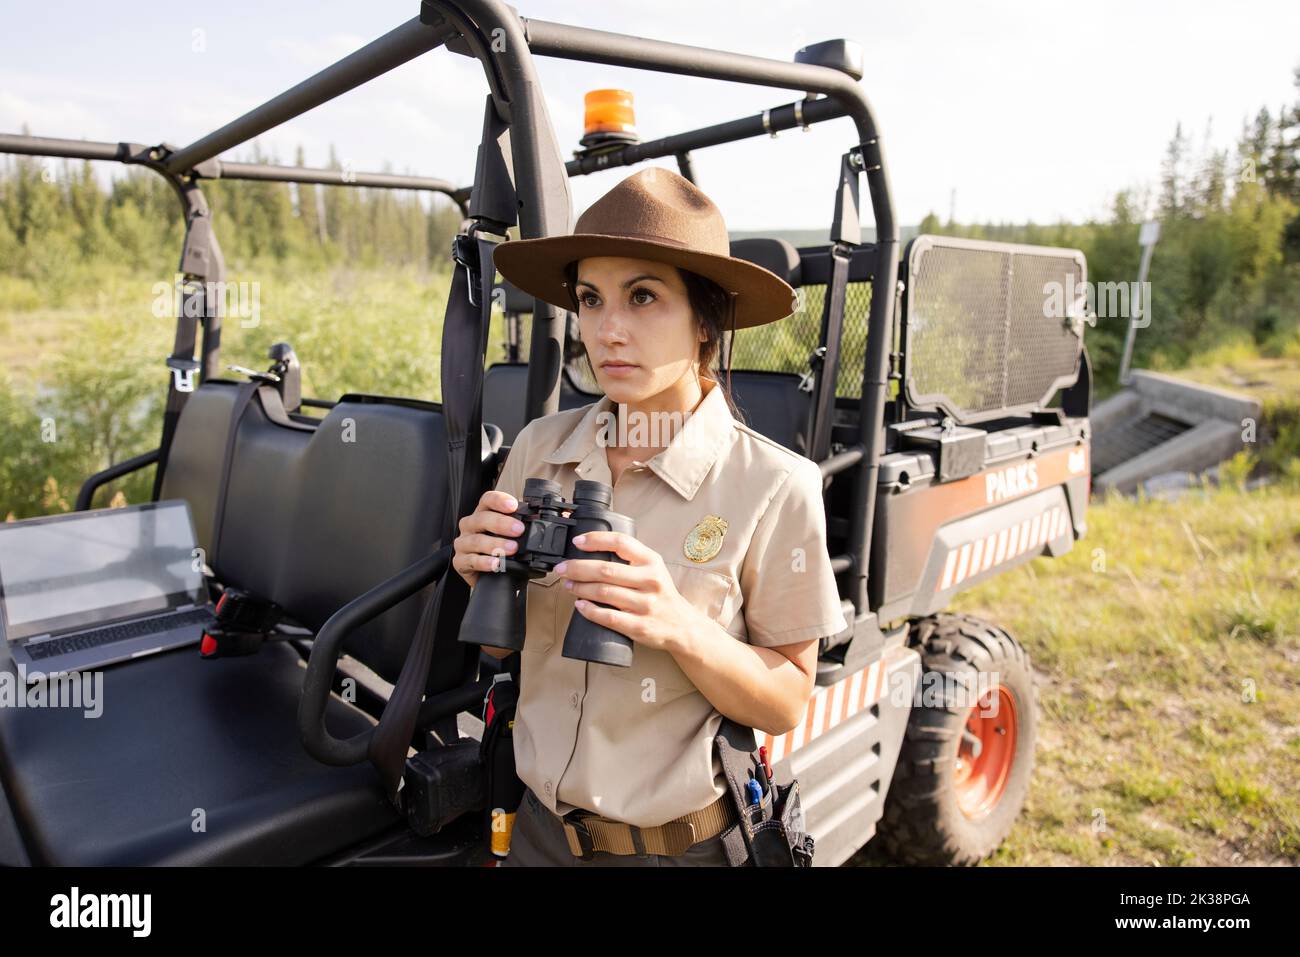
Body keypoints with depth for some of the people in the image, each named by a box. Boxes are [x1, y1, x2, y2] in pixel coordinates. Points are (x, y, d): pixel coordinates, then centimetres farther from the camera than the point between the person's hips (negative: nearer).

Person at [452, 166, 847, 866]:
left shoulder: (772, 487, -19)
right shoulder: (541, 447, -8)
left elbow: (786, 704, -12)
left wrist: (678, 627, -29)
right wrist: (485, 579, -18)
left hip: (684, 844, -3)